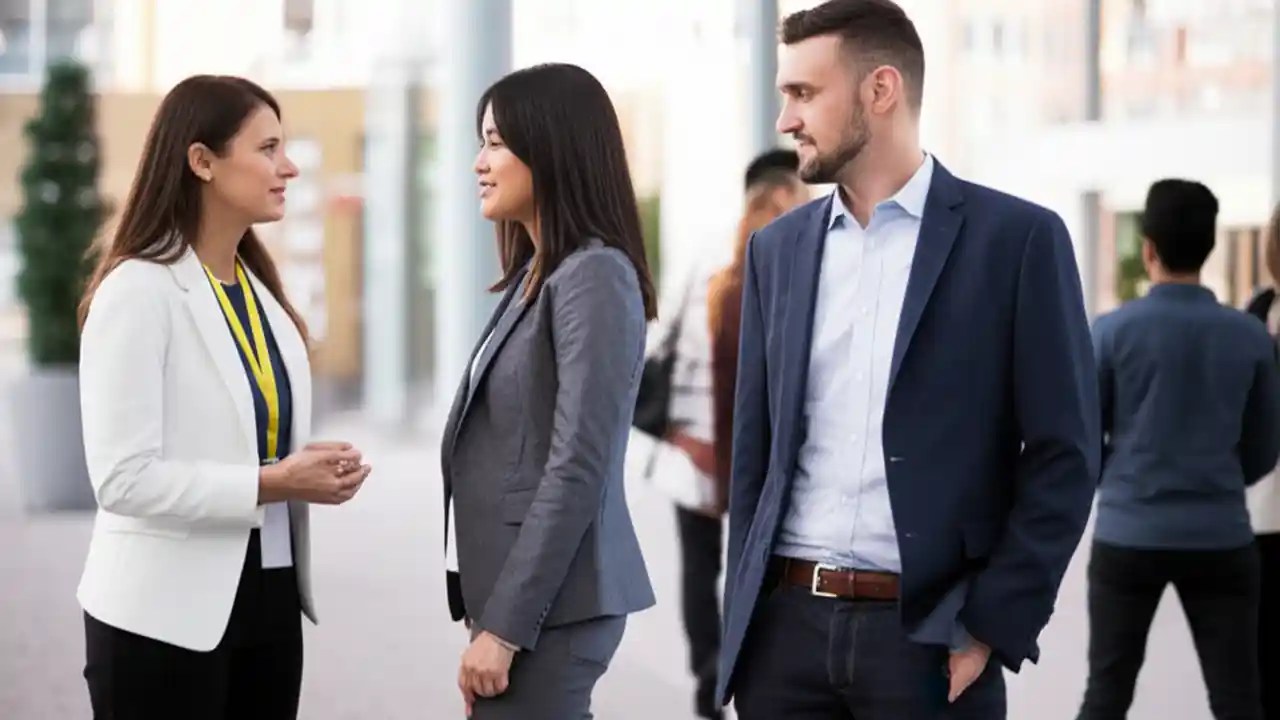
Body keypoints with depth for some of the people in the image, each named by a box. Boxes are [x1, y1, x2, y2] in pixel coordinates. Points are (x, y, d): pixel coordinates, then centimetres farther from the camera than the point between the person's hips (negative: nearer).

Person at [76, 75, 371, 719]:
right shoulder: (138, 290, -13)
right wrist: (272, 484, -21)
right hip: (168, 613, -8)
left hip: (269, 595, 8)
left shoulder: (259, 288, 12)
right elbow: (124, 478, -20)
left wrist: (317, 469, 1)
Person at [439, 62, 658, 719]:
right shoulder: (536, 274, 15)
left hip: (547, 601, -9)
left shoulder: (594, 276, -13)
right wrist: (491, 610, 14)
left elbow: (576, 469, -19)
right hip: (515, 588, 9)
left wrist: (505, 626, -19)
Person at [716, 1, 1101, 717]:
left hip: (928, 633, -4)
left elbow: (1064, 457, -5)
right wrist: (743, 621, 7)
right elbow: (755, 452, 14)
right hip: (786, 626, 4)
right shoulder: (778, 248, 11)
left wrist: (990, 628, -9)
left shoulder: (1018, 238, -3)